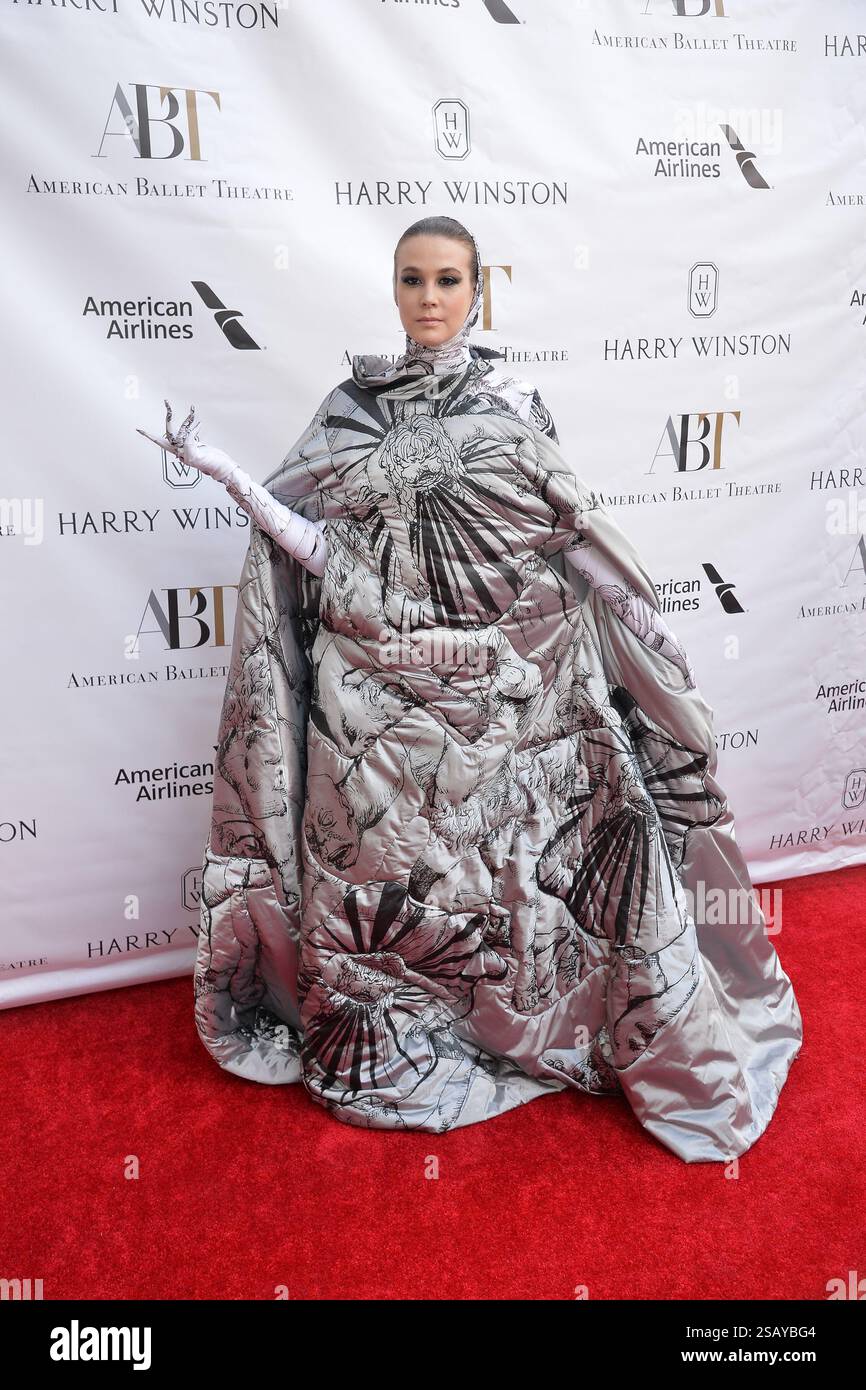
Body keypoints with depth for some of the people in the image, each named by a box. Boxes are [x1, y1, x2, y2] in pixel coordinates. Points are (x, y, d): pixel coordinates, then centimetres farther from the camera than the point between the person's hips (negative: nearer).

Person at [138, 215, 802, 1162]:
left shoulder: (508, 400, 1)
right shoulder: (351, 405, 5)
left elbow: (569, 530, 3)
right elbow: (317, 545, 0)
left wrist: (649, 624, 2)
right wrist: (217, 467, -7)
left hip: (493, 686, -1)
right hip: (375, 692, 2)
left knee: (499, 861, 8)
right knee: (379, 864, 10)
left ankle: (509, 1025, 32)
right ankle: (383, 1042, 32)